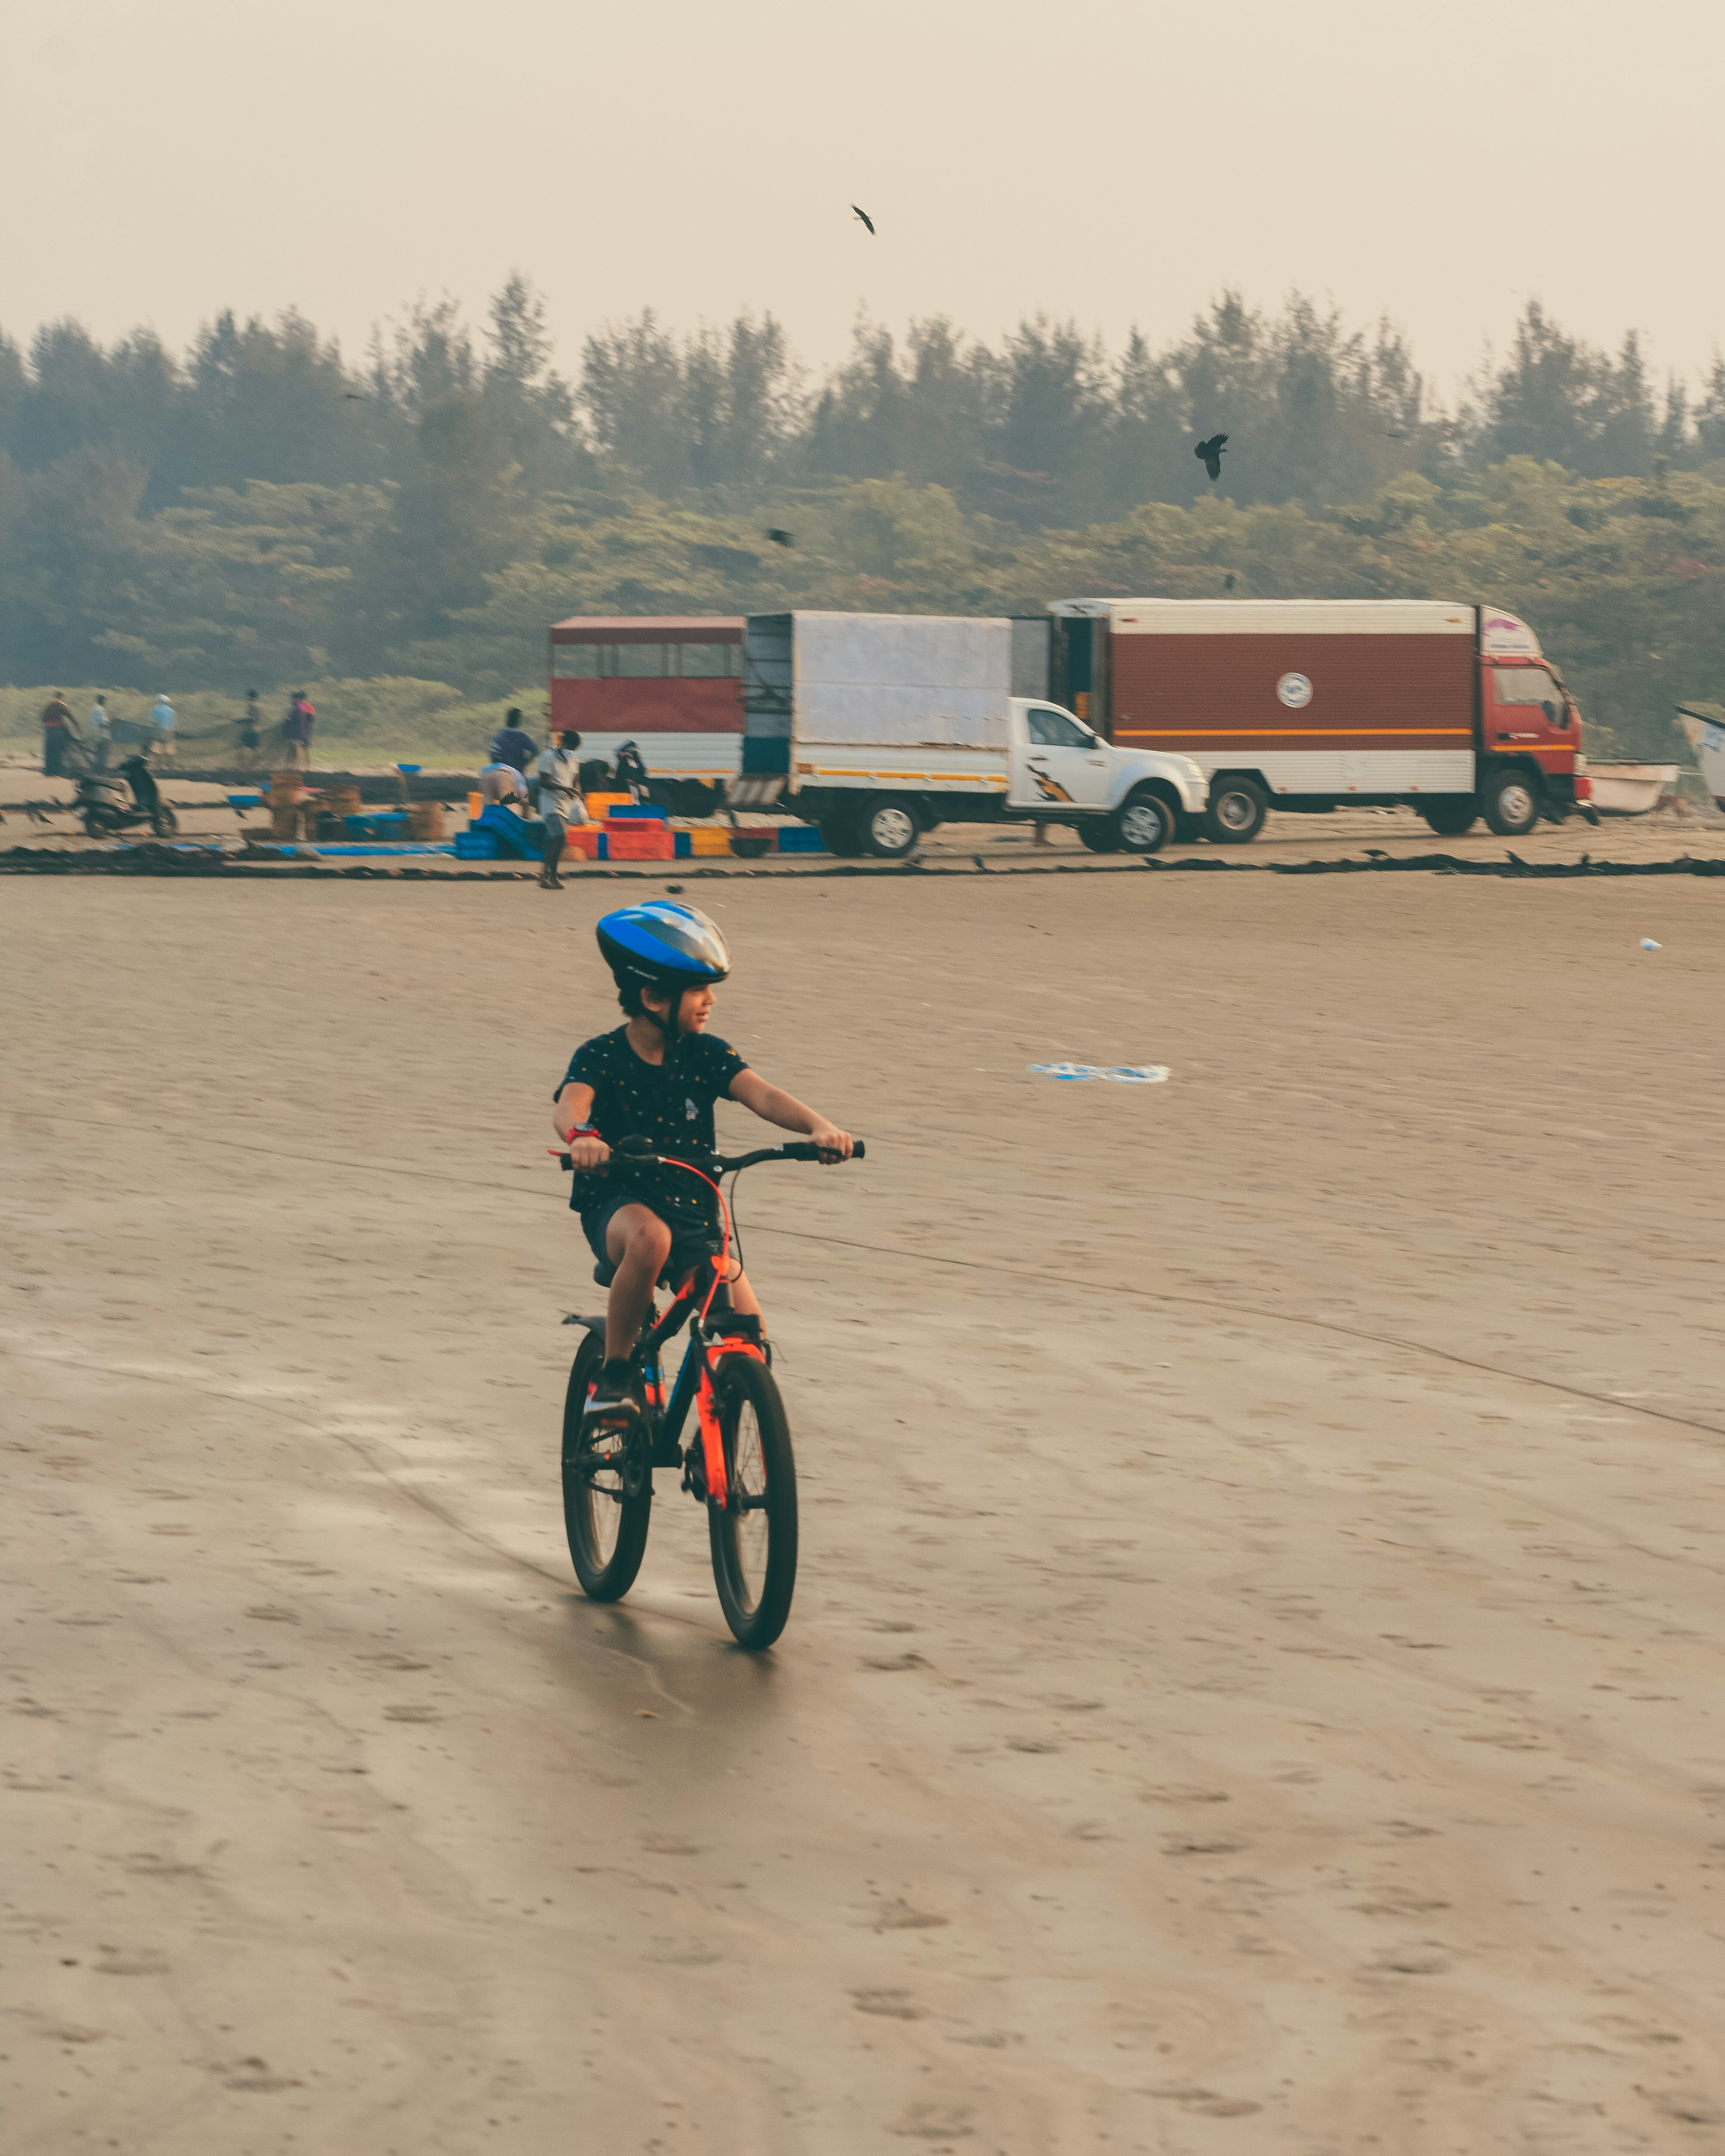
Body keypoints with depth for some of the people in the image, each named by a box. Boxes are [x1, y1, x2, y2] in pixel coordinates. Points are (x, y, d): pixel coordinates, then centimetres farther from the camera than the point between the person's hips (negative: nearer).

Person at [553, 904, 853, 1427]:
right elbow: (571, 1104, -28)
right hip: (618, 1204, -4)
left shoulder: (706, 1055, 1)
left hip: (693, 1209, 4)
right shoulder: (602, 1058, -8)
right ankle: (614, 1374, -24)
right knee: (650, 1239, -41)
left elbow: (761, 1095, -14)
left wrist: (818, 1126, -34)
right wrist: (581, 1136, -53)